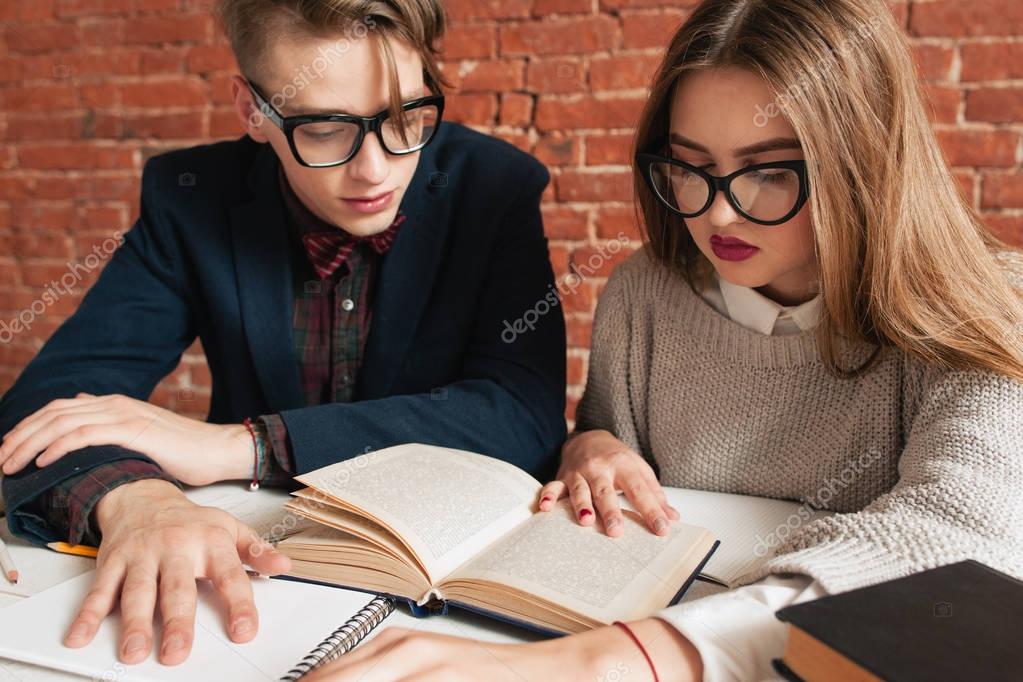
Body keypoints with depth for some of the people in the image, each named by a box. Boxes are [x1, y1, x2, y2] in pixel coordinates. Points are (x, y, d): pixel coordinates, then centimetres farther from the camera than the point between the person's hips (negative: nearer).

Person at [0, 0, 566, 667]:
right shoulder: (193, 199, -5)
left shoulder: (497, 186, -10)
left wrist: (238, 445, -24)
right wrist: (132, 496, -33)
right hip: (262, 557, 2)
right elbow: (58, 390, -9)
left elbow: (528, 416, -20)